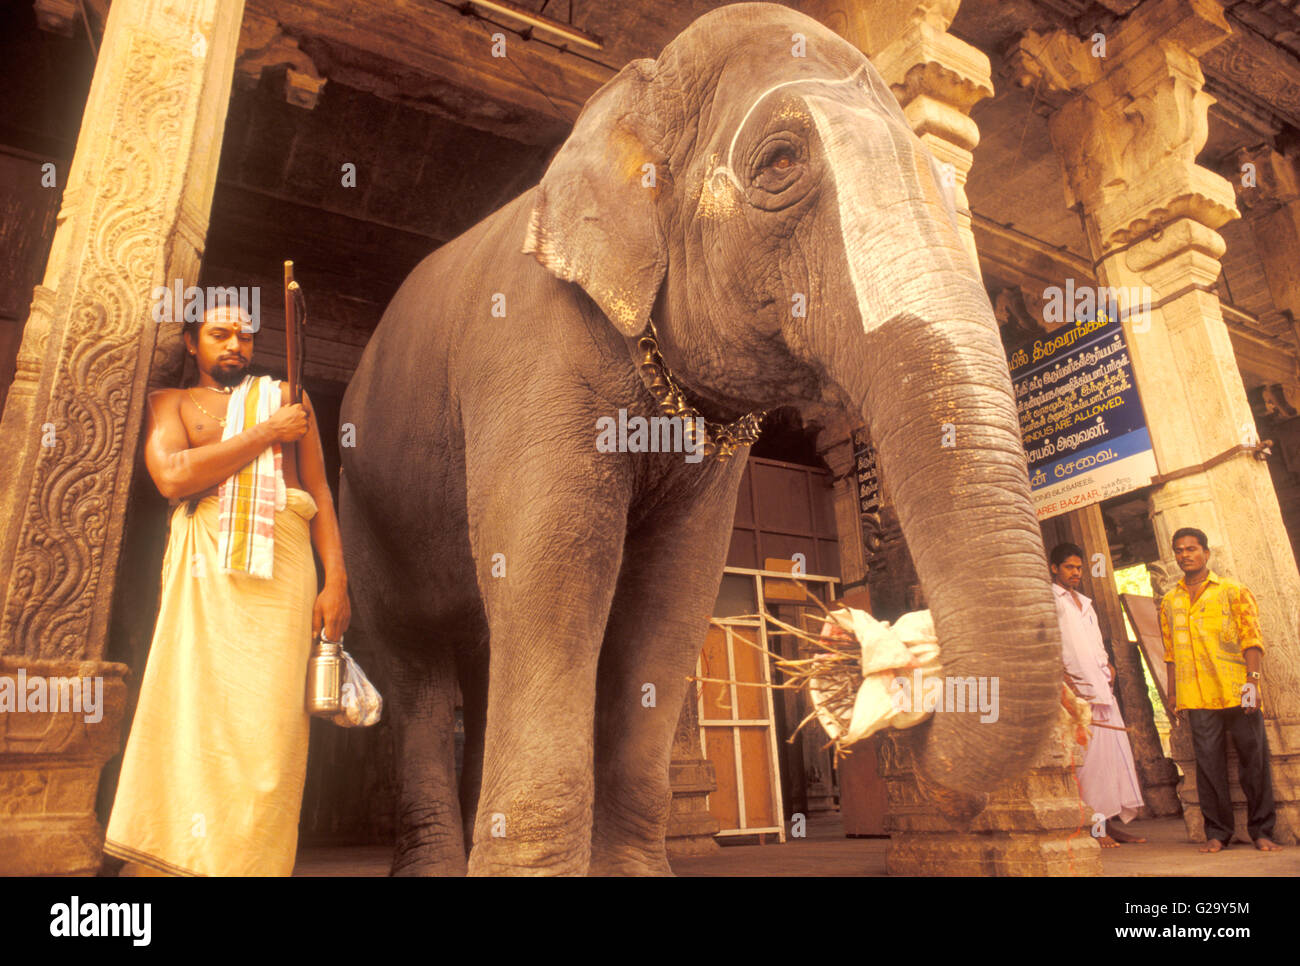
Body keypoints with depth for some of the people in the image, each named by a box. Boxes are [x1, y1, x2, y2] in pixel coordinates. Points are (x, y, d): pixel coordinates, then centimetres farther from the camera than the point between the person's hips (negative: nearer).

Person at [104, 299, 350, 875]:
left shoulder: (286, 398, 21)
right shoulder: (171, 402, 17)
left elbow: (320, 492, 13)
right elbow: (172, 477, -5)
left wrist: (336, 580, 1)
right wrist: (265, 434, -2)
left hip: (281, 568, 1)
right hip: (204, 570, 0)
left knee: (266, 721, -5)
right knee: (188, 712, -5)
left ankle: (247, 862, -1)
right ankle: (164, 862, 3)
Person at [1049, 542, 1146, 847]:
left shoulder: (1084, 603, 26)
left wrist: (1107, 664, 9)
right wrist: (1062, 675, -19)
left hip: (1100, 686, 8)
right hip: (1074, 688, -8)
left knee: (1113, 751, 6)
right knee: (1086, 754, -9)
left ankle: (1111, 821, 12)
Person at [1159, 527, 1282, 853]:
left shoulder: (1233, 591, 5)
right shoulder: (1169, 602, 14)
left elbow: (1250, 637, -2)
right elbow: (1171, 652, 16)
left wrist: (1252, 679, -13)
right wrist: (1172, 692, 12)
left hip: (1236, 691, -2)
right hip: (1197, 697, 2)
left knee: (1253, 758, 2)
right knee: (1209, 763, 3)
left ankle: (1261, 830, 15)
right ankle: (1217, 832, 10)